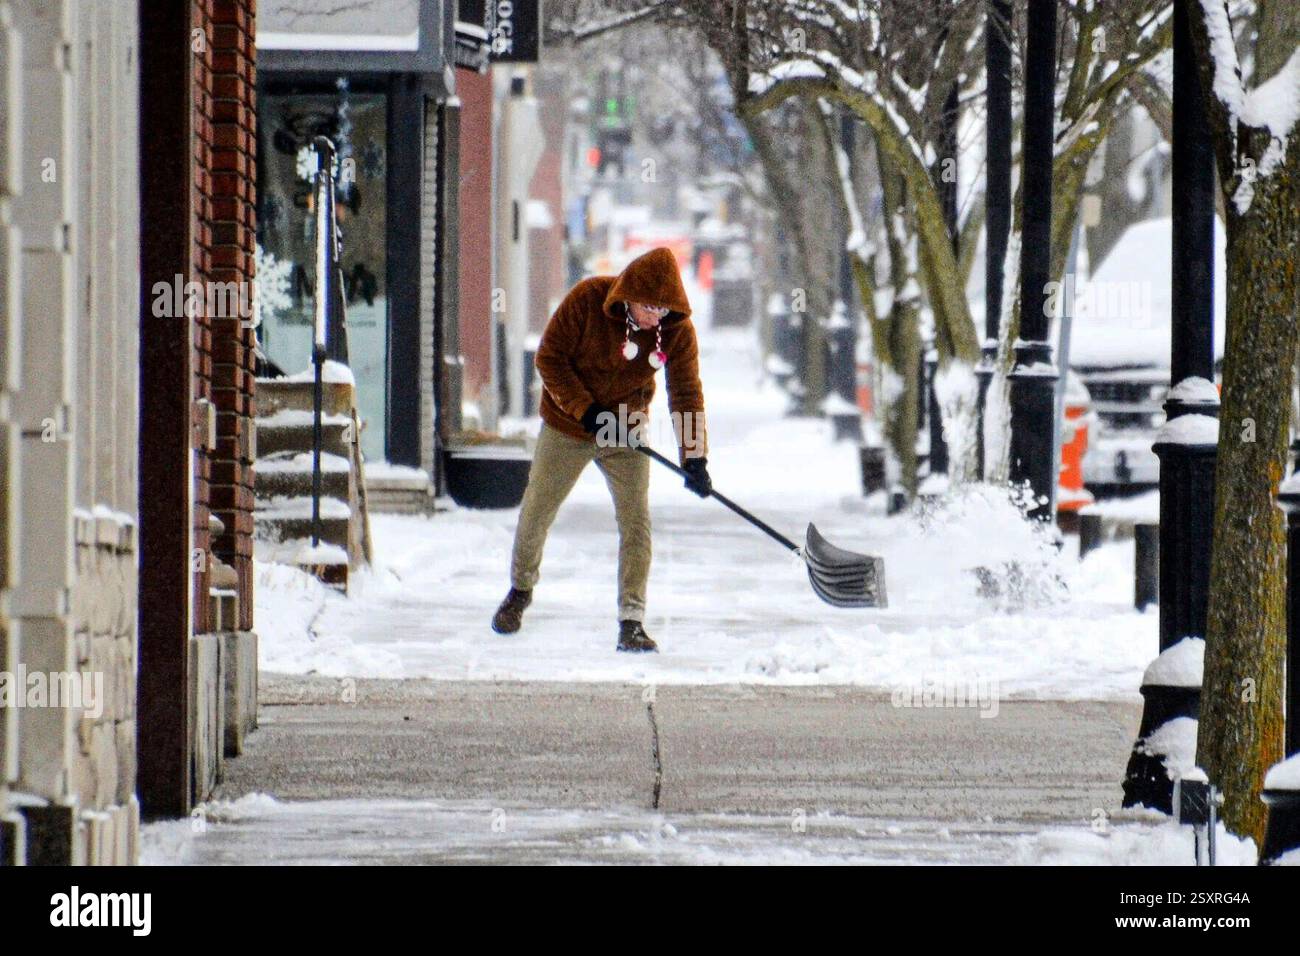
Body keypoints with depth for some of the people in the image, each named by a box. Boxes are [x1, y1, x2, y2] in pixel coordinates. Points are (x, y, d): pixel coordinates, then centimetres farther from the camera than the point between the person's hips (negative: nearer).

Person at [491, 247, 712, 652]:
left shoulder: (677, 330, -17)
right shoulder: (586, 300, -23)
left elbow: (686, 394, -13)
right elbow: (550, 358, -16)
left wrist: (695, 458, -21)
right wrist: (586, 411, -23)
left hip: (626, 434, 1)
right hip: (567, 426, -1)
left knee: (636, 522, -11)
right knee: (536, 513, 9)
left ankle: (631, 623, -7)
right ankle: (520, 590, 35)